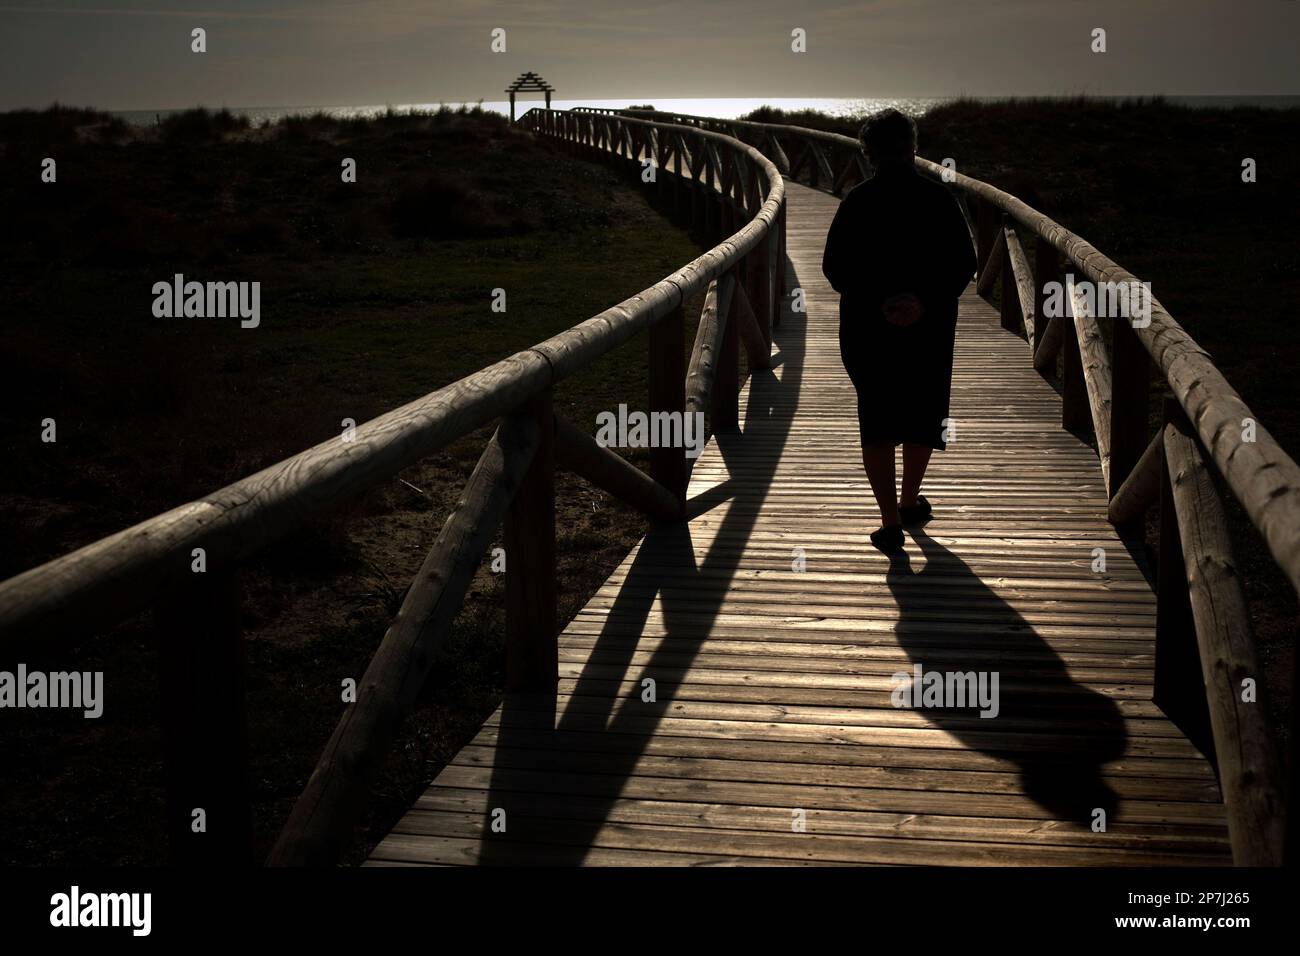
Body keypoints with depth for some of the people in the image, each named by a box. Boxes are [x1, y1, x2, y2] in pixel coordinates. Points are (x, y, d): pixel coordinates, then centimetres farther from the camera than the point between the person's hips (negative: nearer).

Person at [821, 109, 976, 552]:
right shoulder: (939, 199, -3)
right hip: (930, 326, 1)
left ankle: (890, 521, -1)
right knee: (921, 414, 20)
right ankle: (910, 502, 32)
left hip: (866, 328, 0)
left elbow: (834, 267, -8)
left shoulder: (856, 201, -4)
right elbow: (963, 263, -8)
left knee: (875, 422, 6)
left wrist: (876, 303, -10)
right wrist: (926, 302, -13)